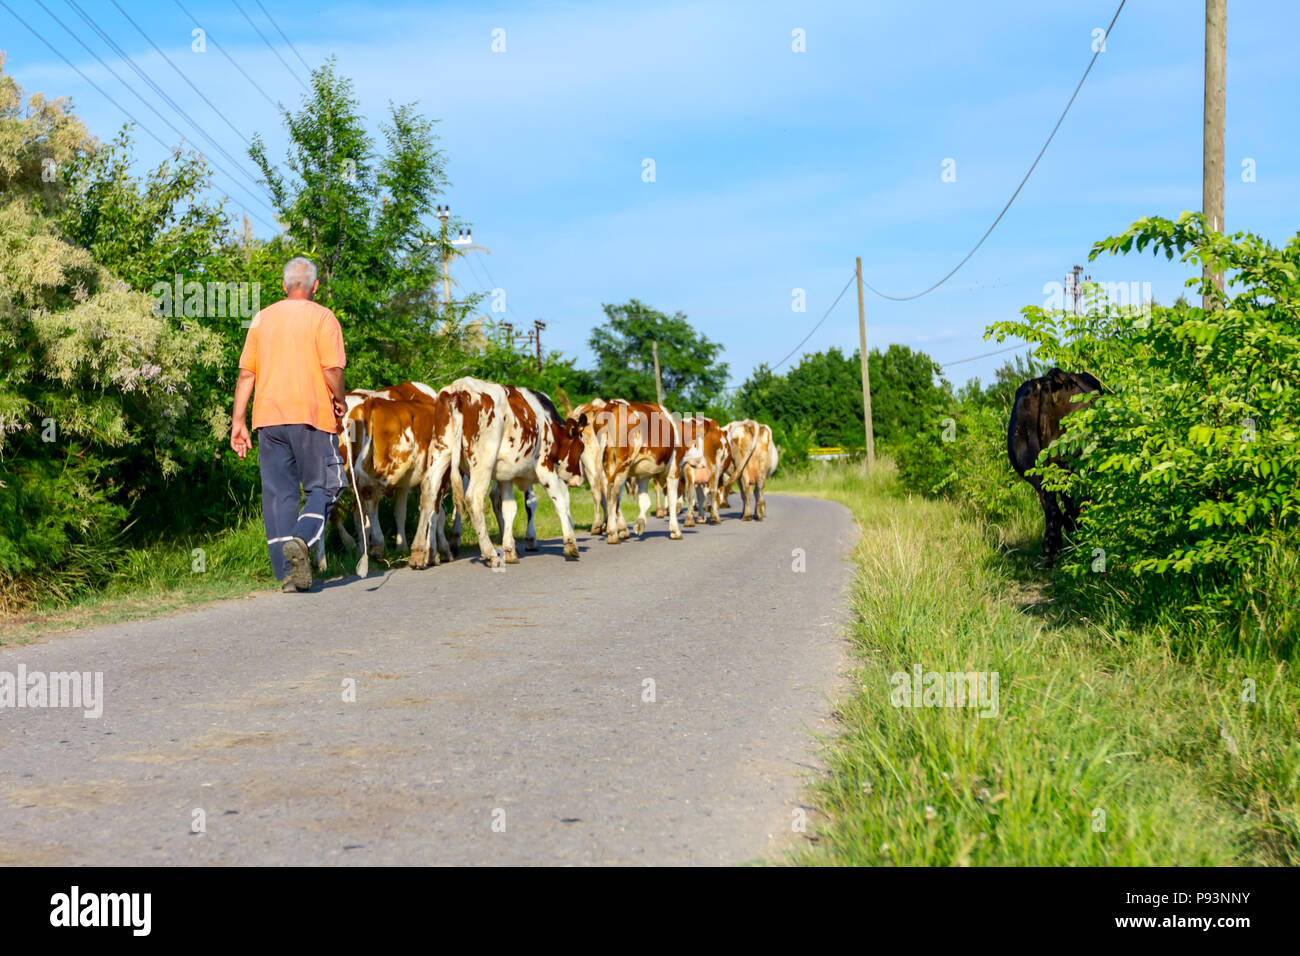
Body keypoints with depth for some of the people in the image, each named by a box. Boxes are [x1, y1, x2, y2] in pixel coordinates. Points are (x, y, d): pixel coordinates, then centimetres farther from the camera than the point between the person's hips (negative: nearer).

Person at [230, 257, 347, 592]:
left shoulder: (262, 318, 13)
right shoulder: (322, 317, -1)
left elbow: (246, 373, 10)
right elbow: (333, 370, -11)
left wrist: (238, 421, 11)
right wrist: (340, 401, 7)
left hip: (268, 415, 4)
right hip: (312, 414, -4)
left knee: (278, 491, 6)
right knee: (322, 488, 6)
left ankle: (286, 574, 2)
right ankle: (301, 540, -21)